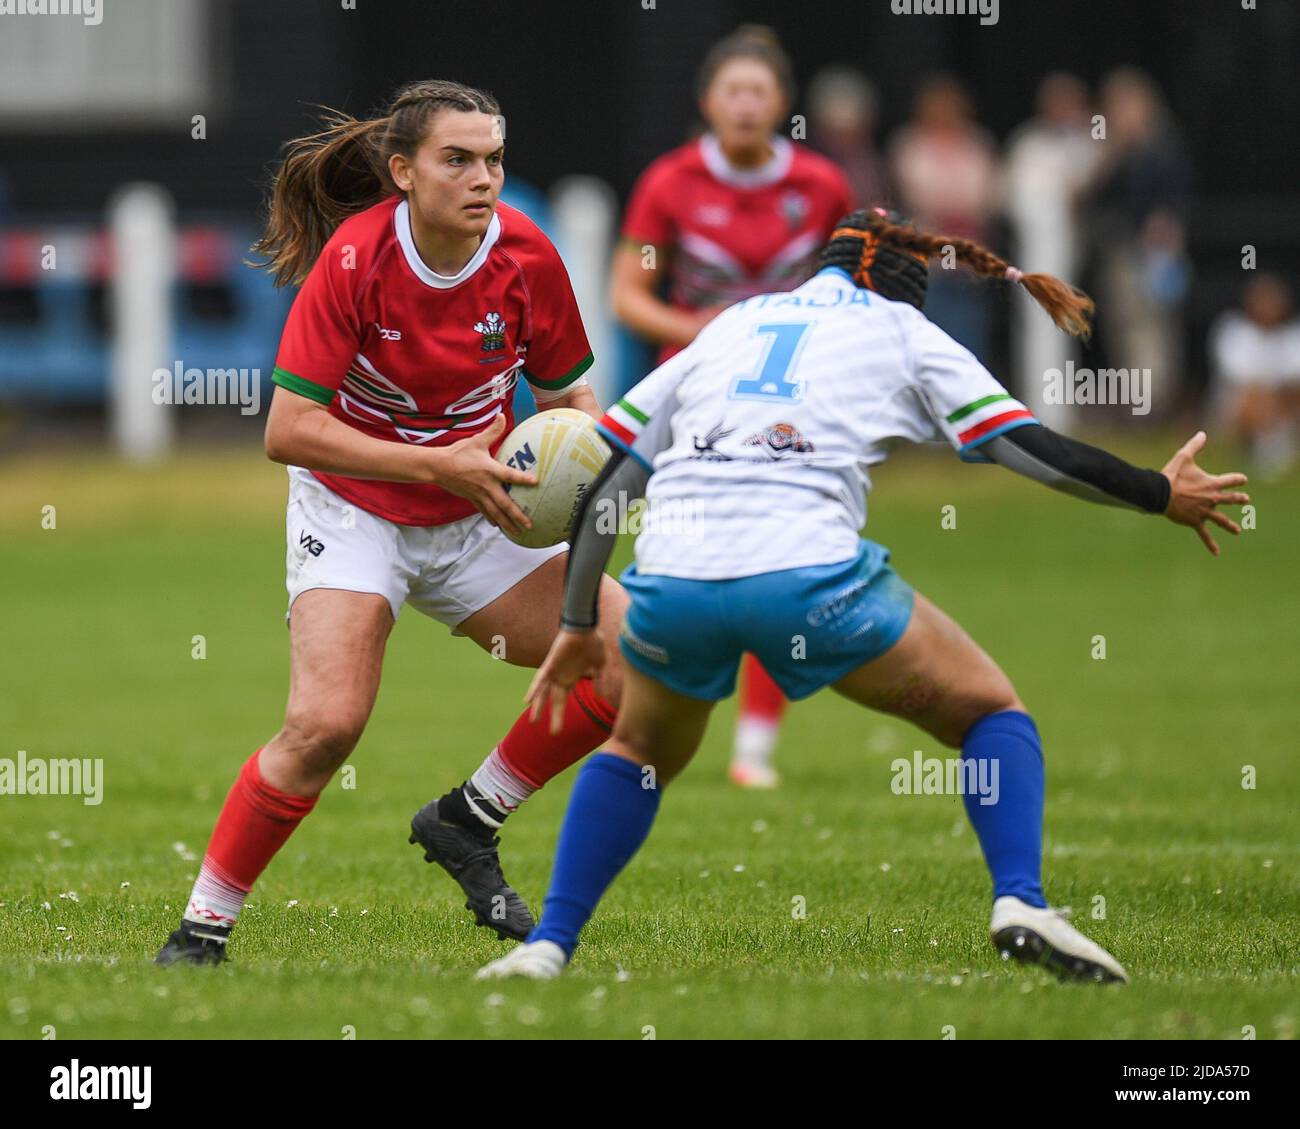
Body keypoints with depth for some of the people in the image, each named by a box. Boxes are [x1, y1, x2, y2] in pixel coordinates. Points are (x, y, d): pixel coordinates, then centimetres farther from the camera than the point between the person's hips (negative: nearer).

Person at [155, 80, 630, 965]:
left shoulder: (527, 256, -11)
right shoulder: (355, 259, -22)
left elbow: (567, 393, 5)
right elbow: (288, 432, -24)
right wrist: (439, 464, -29)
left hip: (477, 519, 5)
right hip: (355, 512, -5)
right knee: (326, 722, -25)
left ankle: (467, 822, 10)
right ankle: (203, 929, -9)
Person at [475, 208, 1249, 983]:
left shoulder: (722, 330, 28)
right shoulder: (903, 333, 19)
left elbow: (603, 485, 25)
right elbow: (1033, 451, 11)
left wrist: (578, 624, 31)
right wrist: (1164, 496, 25)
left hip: (670, 582, 3)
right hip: (807, 574, -3)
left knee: (641, 753, 32)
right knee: (991, 712, 16)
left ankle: (548, 944, 19)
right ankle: (1021, 903, -5)